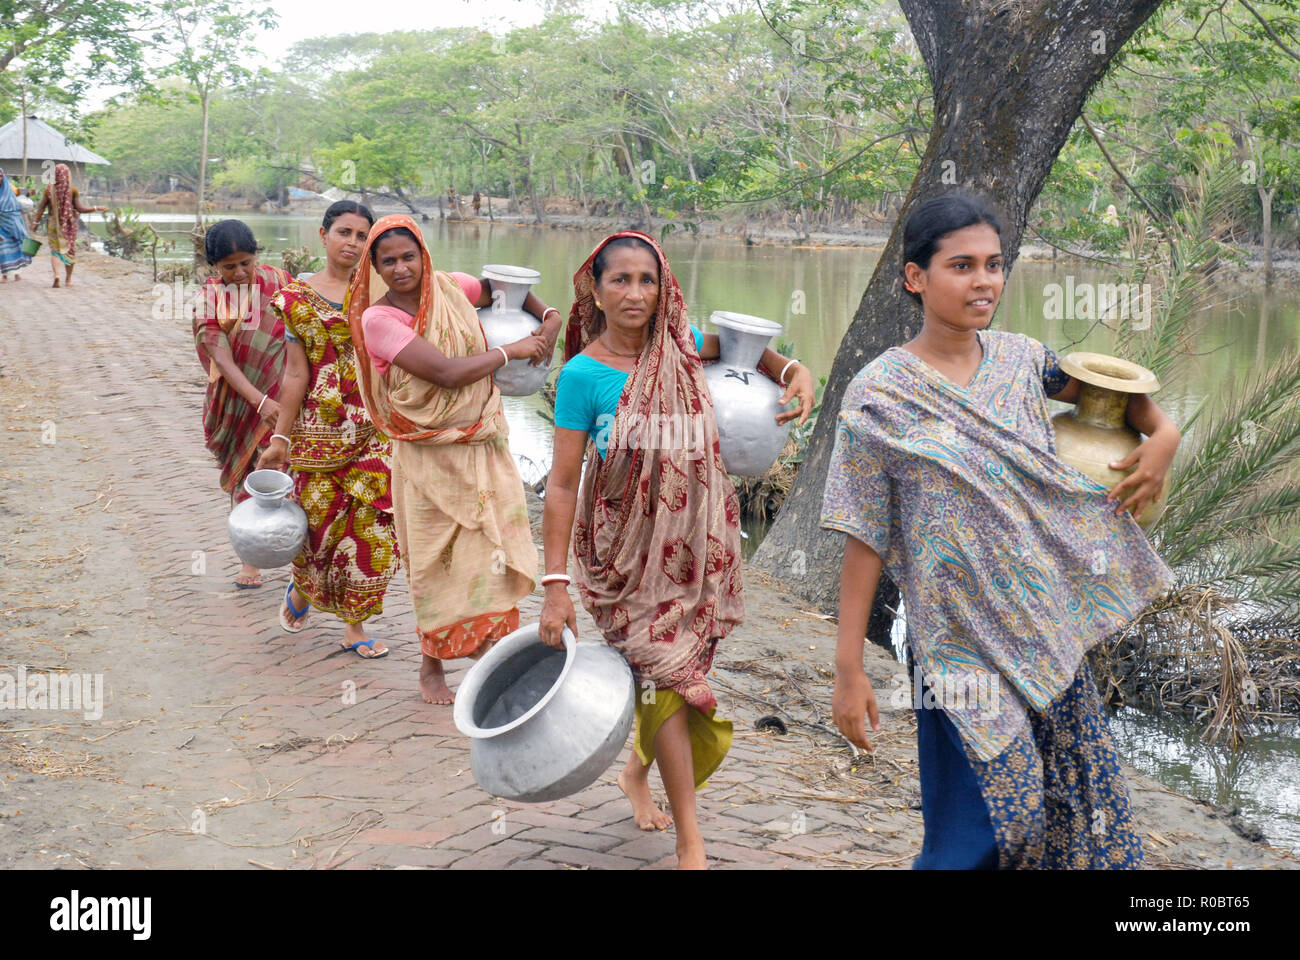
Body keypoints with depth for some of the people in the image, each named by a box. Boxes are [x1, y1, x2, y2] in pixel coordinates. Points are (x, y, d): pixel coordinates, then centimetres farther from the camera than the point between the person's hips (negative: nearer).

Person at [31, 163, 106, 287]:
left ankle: (56, 274, -19)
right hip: (69, 223, 0)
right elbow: (80, 209, -12)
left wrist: (36, 221, 6)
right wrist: (97, 209, -4)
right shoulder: (72, 190, -9)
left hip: (54, 223, 1)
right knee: (70, 250, 12)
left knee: (55, 250, 6)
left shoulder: (50, 190, -4)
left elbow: (41, 208, -4)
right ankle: (68, 279, 19)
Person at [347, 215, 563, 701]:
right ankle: (431, 667, 25)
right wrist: (510, 351, -12)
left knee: (491, 554, 3)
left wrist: (549, 316, 4)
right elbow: (447, 371, -23)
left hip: (484, 446, 4)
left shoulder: (449, 288, 1)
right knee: (435, 564, 7)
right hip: (429, 457, -4)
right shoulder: (378, 319, -14)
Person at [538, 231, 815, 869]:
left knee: (670, 671, 11)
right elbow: (562, 484, -13)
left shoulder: (678, 344, -2)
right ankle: (690, 842, 3)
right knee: (668, 673, -7)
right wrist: (555, 584, -16)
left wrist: (795, 371, 0)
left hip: (693, 541, 4)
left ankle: (638, 770, 41)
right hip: (627, 547, -4)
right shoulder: (583, 374, -13)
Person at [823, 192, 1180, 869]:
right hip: (965, 646, -5)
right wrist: (849, 670, -10)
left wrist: (1162, 433, -1)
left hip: (1051, 631, 5)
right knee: (982, 833, -3)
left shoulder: (1022, 359, 2)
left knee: (1083, 808, 12)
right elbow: (865, 540, -9)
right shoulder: (881, 394, -10)